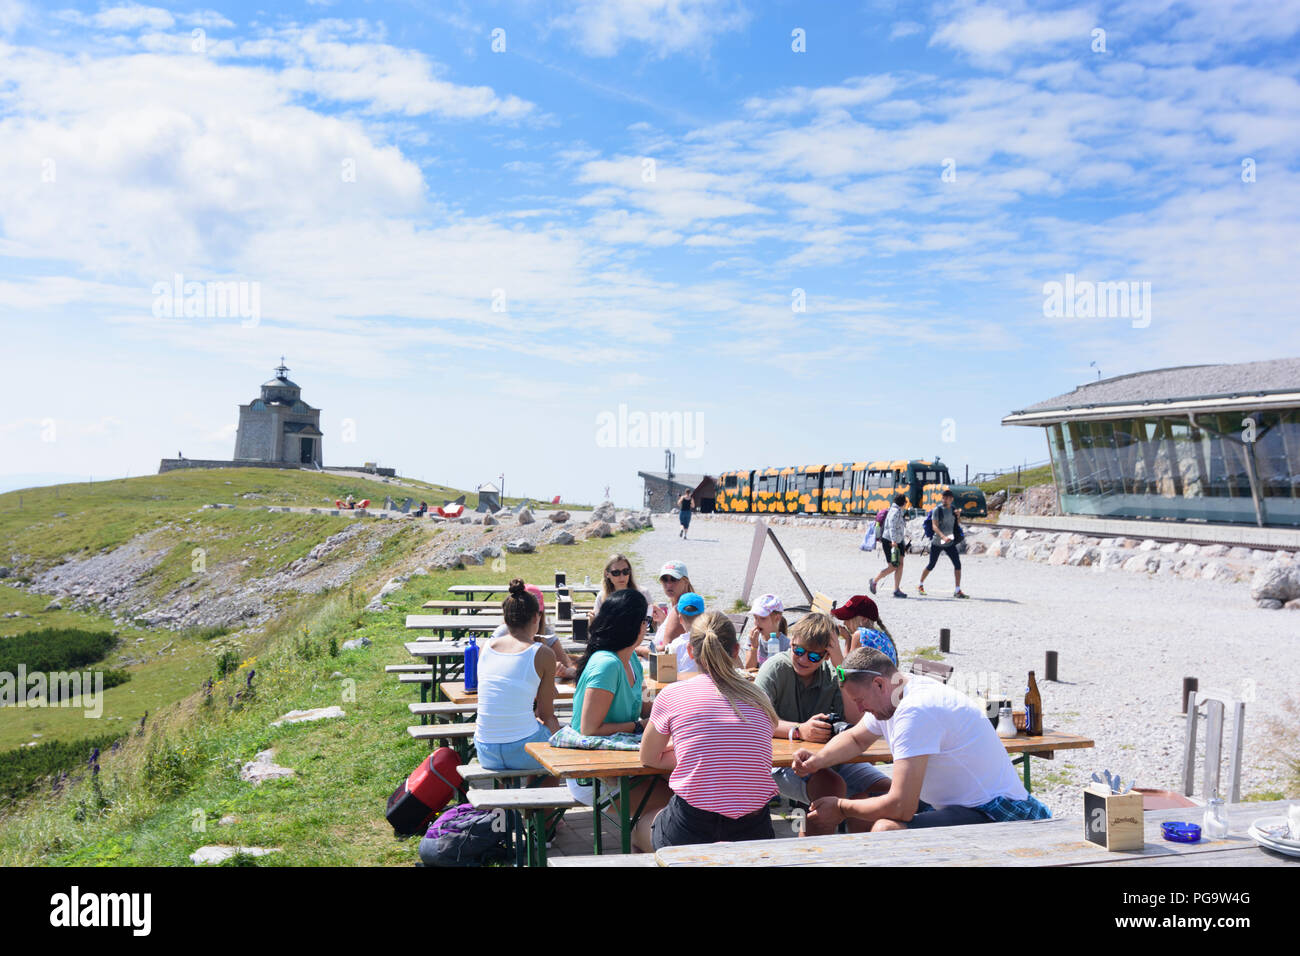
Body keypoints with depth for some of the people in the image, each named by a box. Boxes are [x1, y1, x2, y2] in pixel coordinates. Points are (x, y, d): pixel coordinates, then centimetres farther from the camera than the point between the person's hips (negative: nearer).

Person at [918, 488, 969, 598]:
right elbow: (934, 526, -20)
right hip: (937, 543, -4)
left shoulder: (953, 509, 7)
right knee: (931, 565, 5)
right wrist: (943, 537, -35)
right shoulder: (937, 510, -9)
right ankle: (920, 586, 25)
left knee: (957, 564, -7)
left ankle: (958, 591, -2)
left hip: (950, 543, 4)